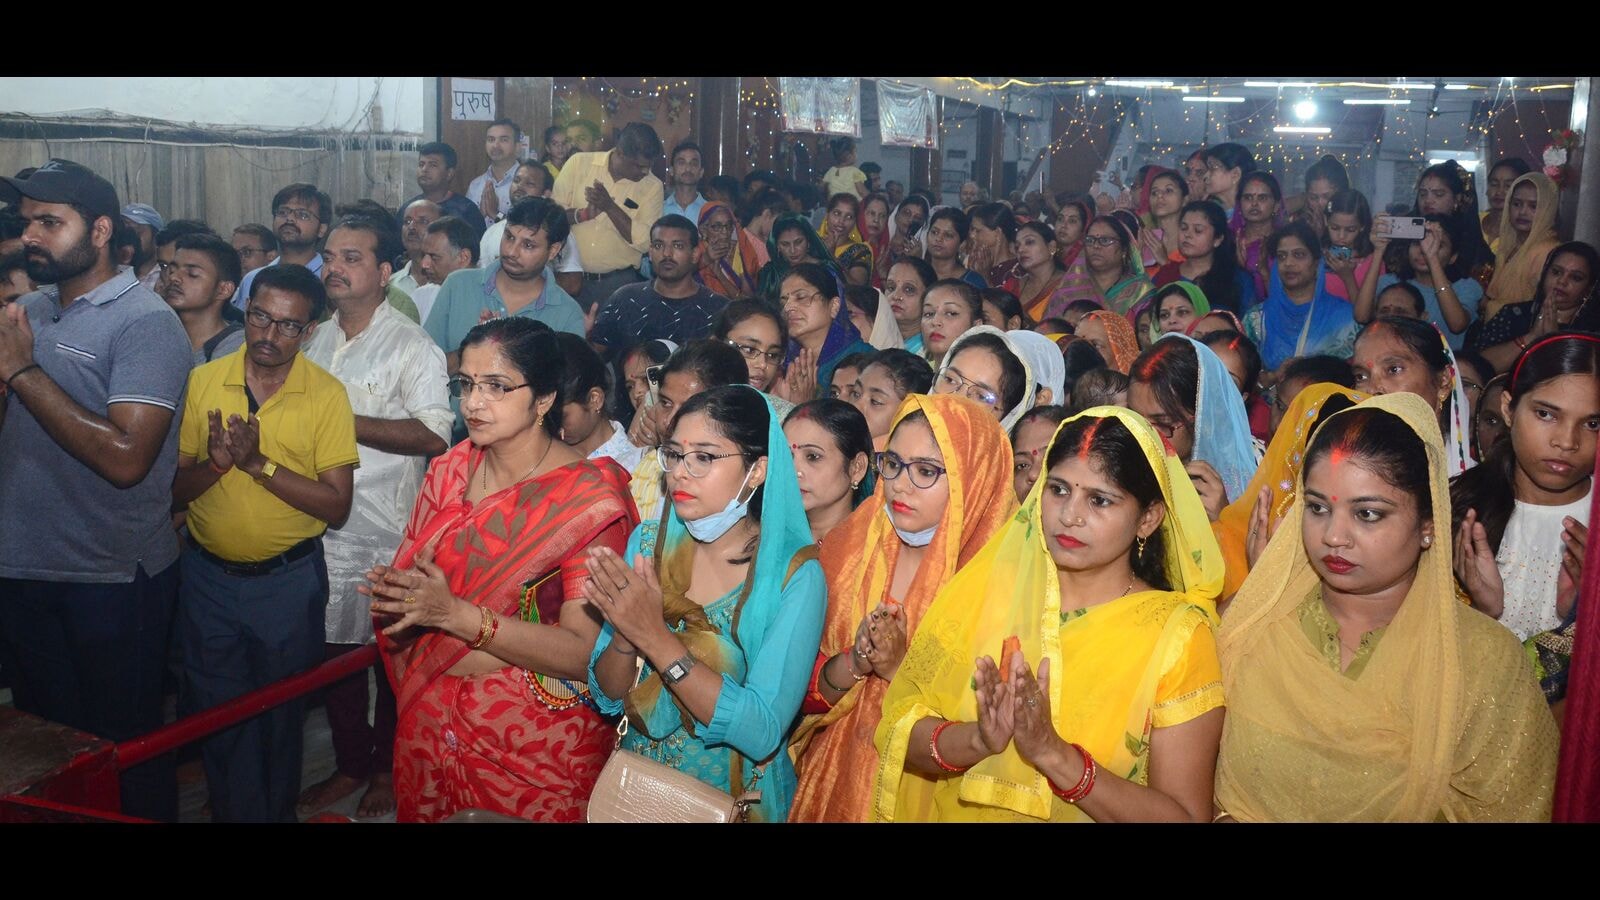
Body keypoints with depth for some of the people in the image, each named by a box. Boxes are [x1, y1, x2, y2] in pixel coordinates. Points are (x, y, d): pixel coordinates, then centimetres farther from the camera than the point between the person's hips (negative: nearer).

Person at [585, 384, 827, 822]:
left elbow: (762, 733, -23)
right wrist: (625, 636, -22)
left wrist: (657, 638, -28)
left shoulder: (794, 576, -16)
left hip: (734, 798, -3)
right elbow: (607, 697, -2)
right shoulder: (647, 542, -5)